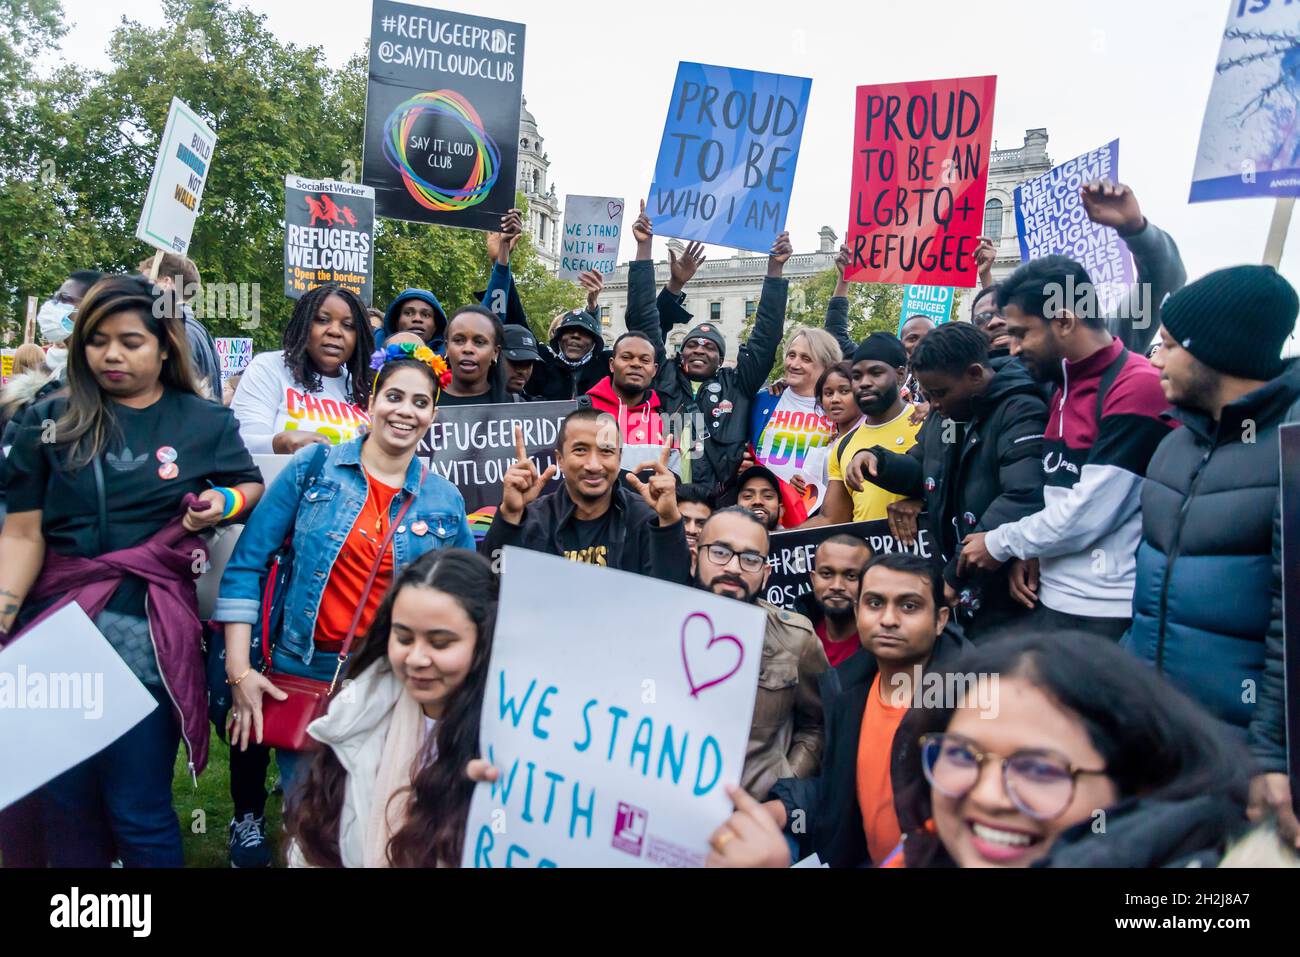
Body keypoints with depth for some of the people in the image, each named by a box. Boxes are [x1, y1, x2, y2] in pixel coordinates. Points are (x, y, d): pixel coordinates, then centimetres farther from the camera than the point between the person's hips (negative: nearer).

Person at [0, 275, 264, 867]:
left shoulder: (205, 422, 6)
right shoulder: (49, 421, 6)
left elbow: (253, 486, 16)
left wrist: (224, 502, -7)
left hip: (149, 631, -2)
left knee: (139, 812, 3)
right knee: (62, 805, 13)